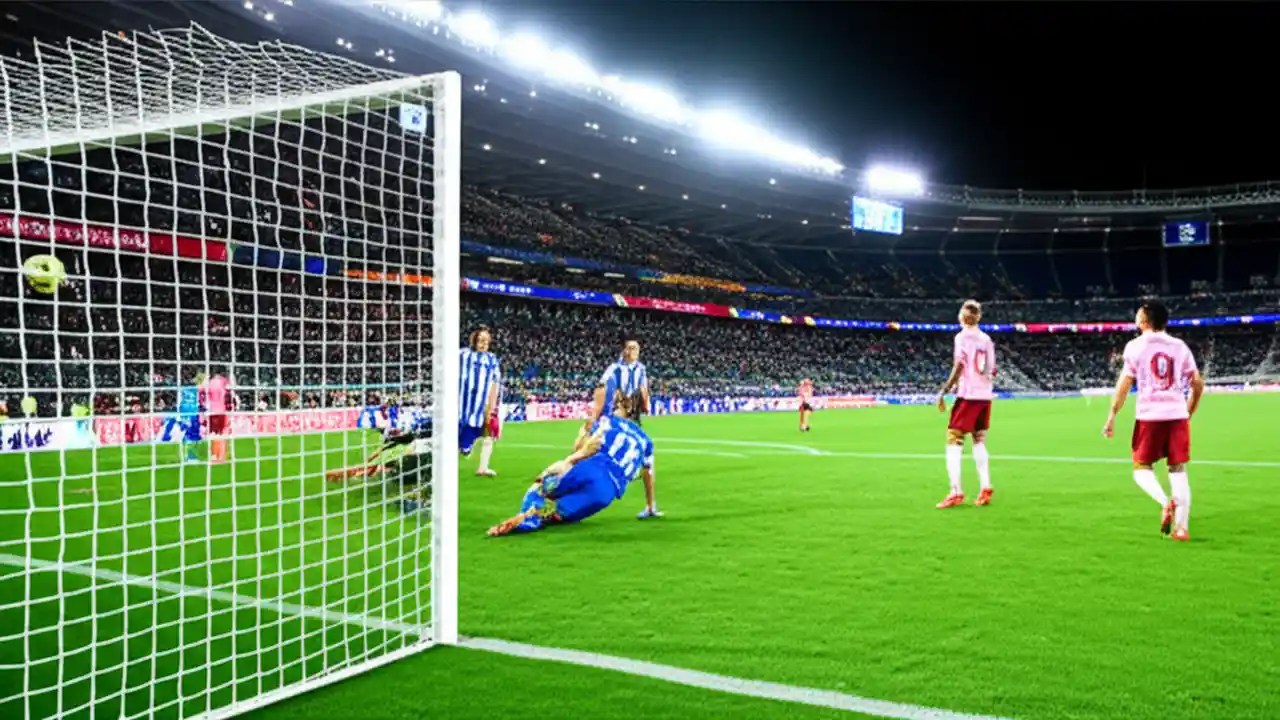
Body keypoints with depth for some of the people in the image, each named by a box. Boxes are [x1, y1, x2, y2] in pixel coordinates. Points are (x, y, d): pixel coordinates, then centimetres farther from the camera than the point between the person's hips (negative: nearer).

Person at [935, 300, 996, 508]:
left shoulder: (962, 337, -7)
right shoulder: (986, 339, 11)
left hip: (968, 395, -6)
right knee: (979, 440, 18)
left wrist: (943, 392, -13)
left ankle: (956, 491, -15)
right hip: (985, 396, 6)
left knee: (954, 440, -5)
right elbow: (992, 371, 12)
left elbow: (959, 366, -16)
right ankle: (985, 489, 13)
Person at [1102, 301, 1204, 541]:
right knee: (1178, 469, 8)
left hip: (1149, 415, -3)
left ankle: (1166, 502, -18)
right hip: (1177, 414, 3)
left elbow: (1124, 383, -5)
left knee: (1142, 467, 9)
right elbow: (1198, 383, 10)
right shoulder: (1179, 346, 10)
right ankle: (1181, 527, 2)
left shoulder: (1135, 345, 0)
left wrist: (1111, 417, -1)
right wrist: (1188, 413, 23)